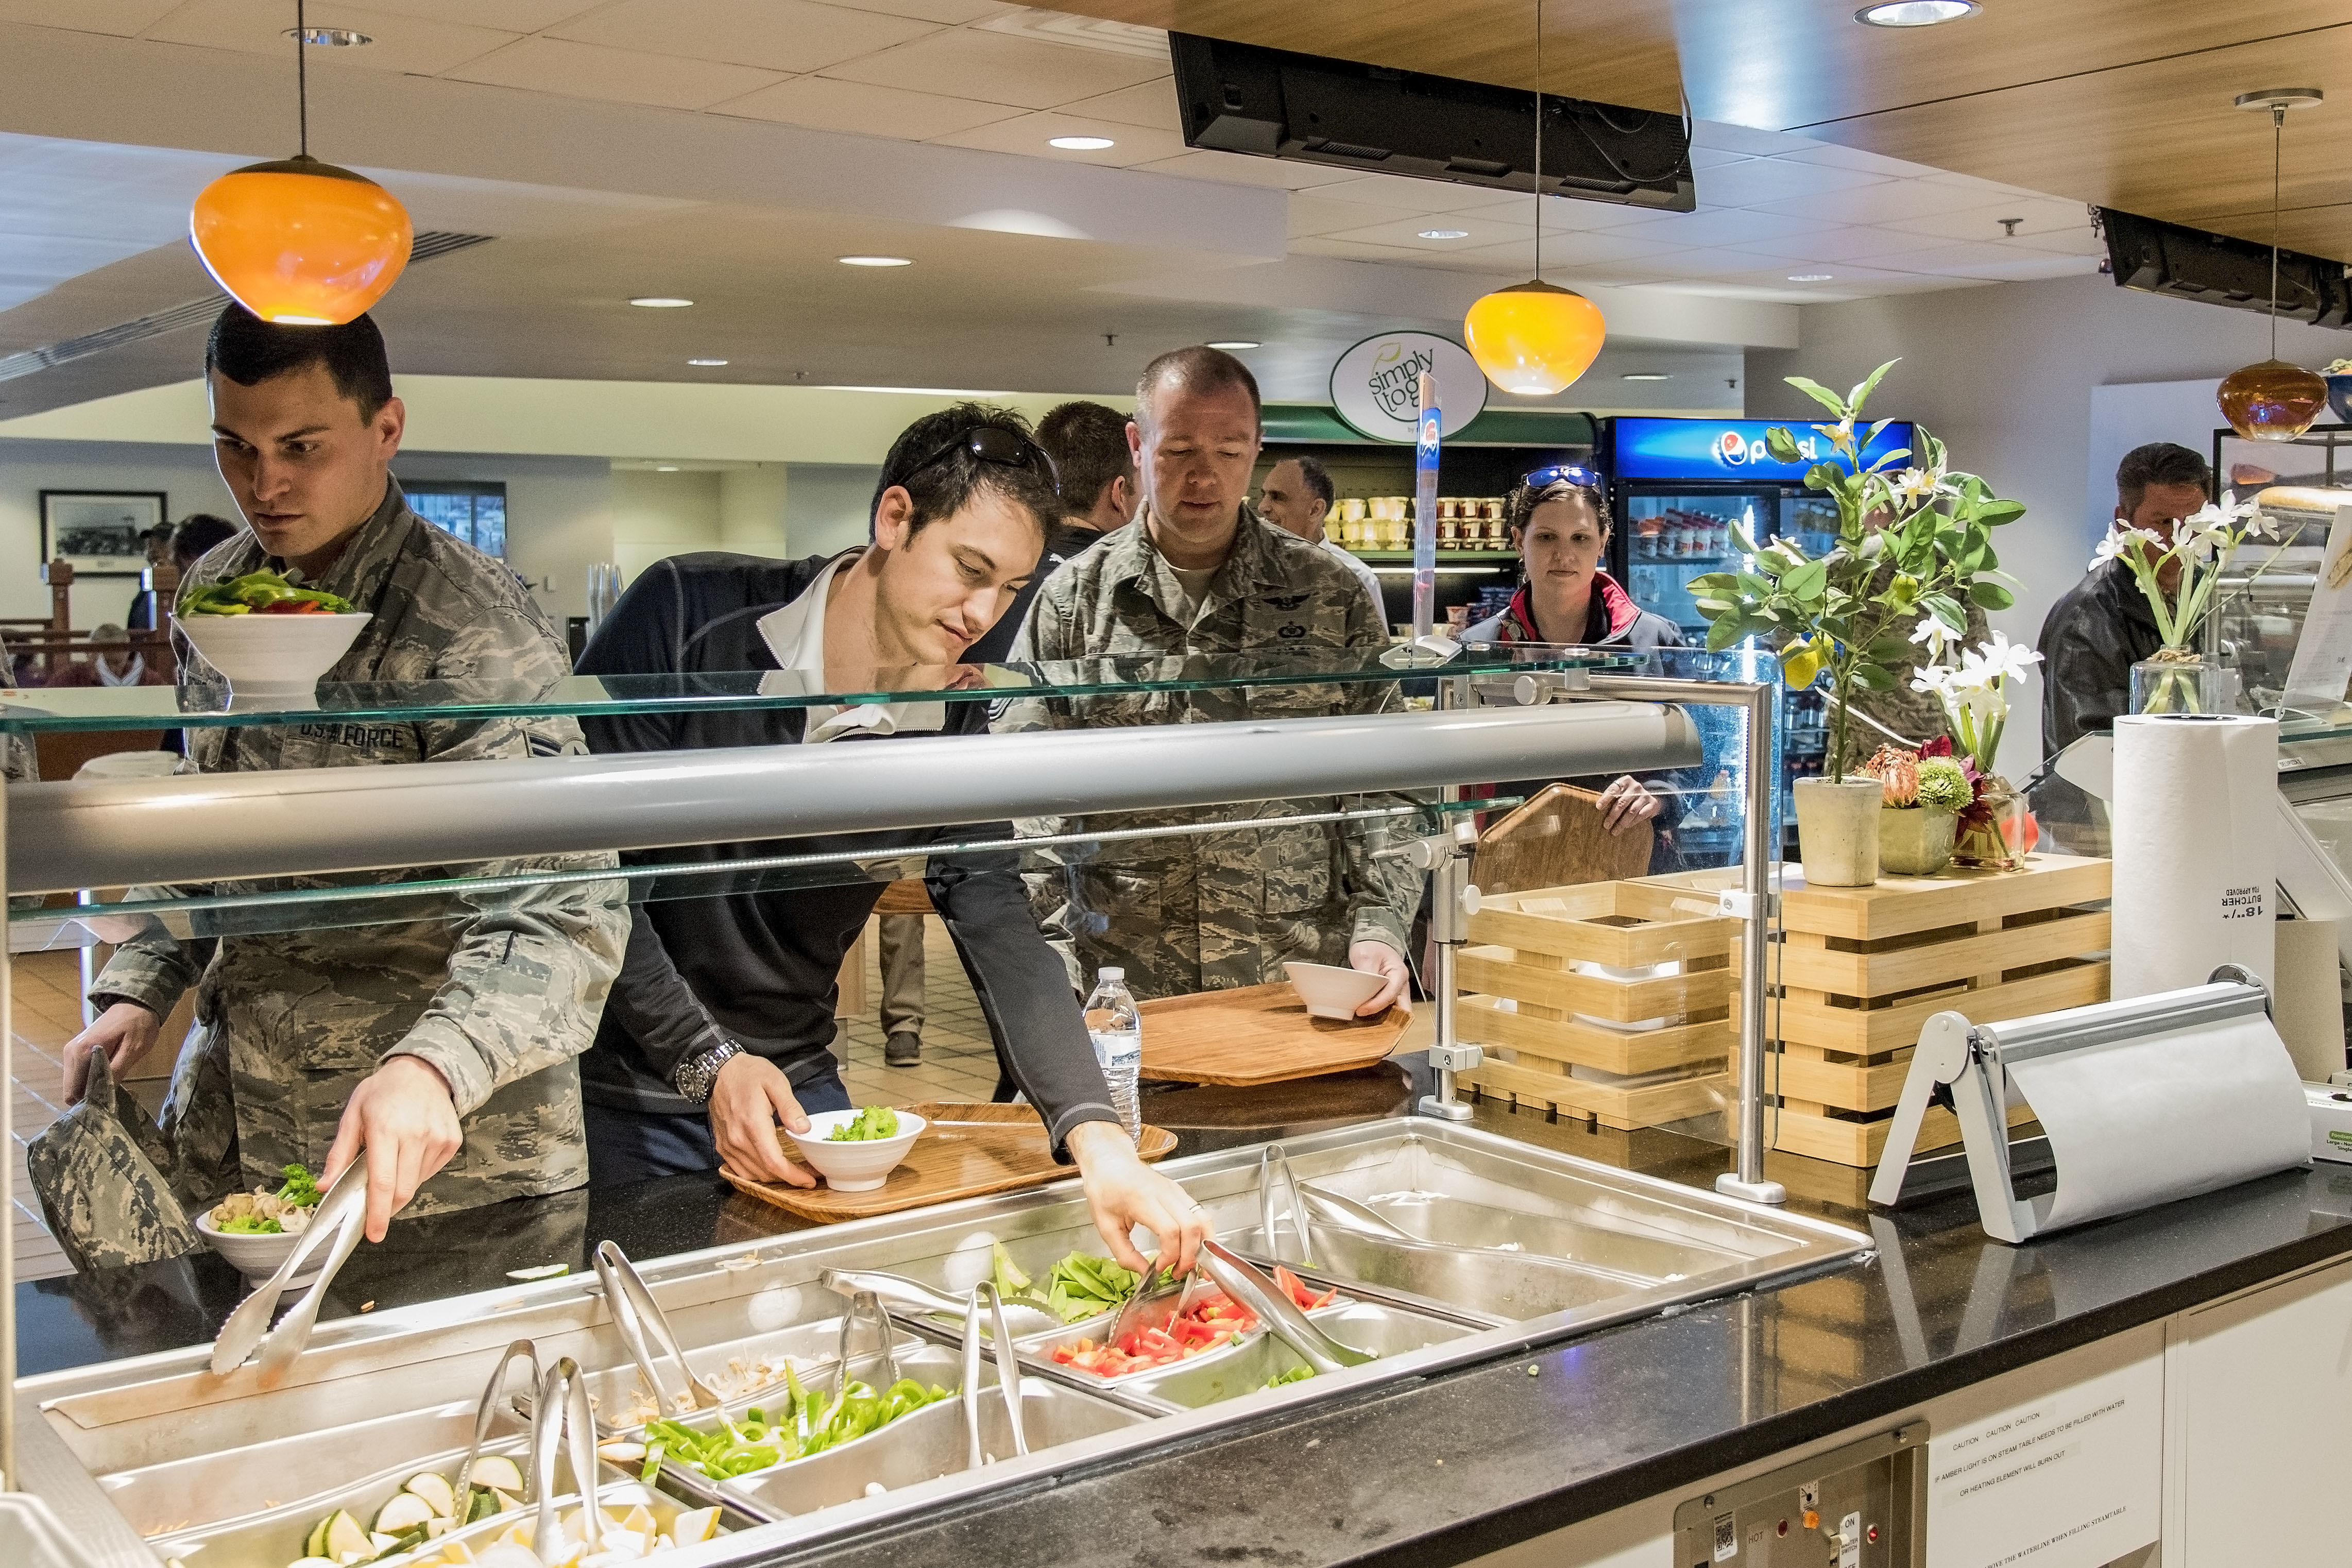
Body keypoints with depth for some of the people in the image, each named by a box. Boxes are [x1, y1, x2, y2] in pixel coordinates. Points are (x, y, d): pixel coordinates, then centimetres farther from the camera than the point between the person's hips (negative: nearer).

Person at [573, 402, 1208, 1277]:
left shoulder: (955, 730, -5)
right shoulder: (689, 615, -16)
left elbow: (1002, 933, -13)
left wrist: (1097, 1140, -28)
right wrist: (706, 1060, -22)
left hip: (793, 1089, 4)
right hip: (608, 1090, -3)